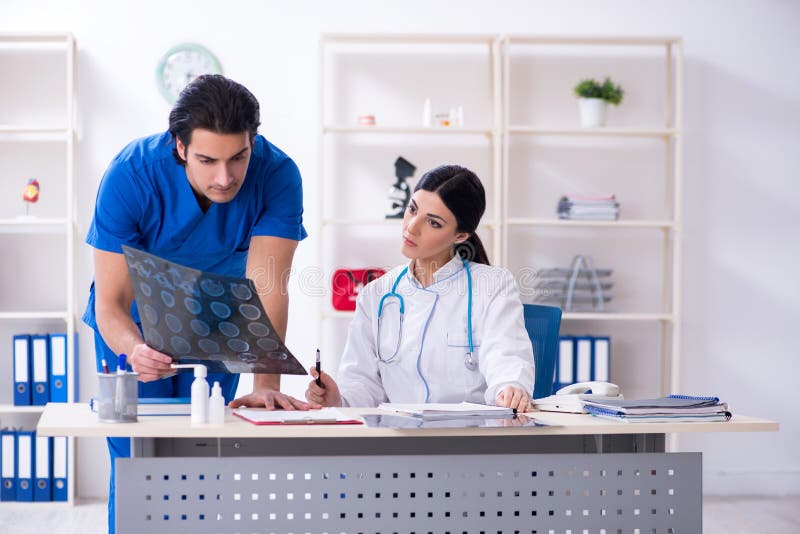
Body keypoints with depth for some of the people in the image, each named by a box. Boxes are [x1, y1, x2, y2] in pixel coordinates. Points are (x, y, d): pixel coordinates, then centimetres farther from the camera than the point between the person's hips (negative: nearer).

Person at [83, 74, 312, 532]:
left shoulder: (277, 175, -30)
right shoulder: (130, 176, -32)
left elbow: (267, 287, -34)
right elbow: (110, 302, -32)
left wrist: (266, 384, -47)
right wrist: (134, 349, -54)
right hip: (137, 322, -1)